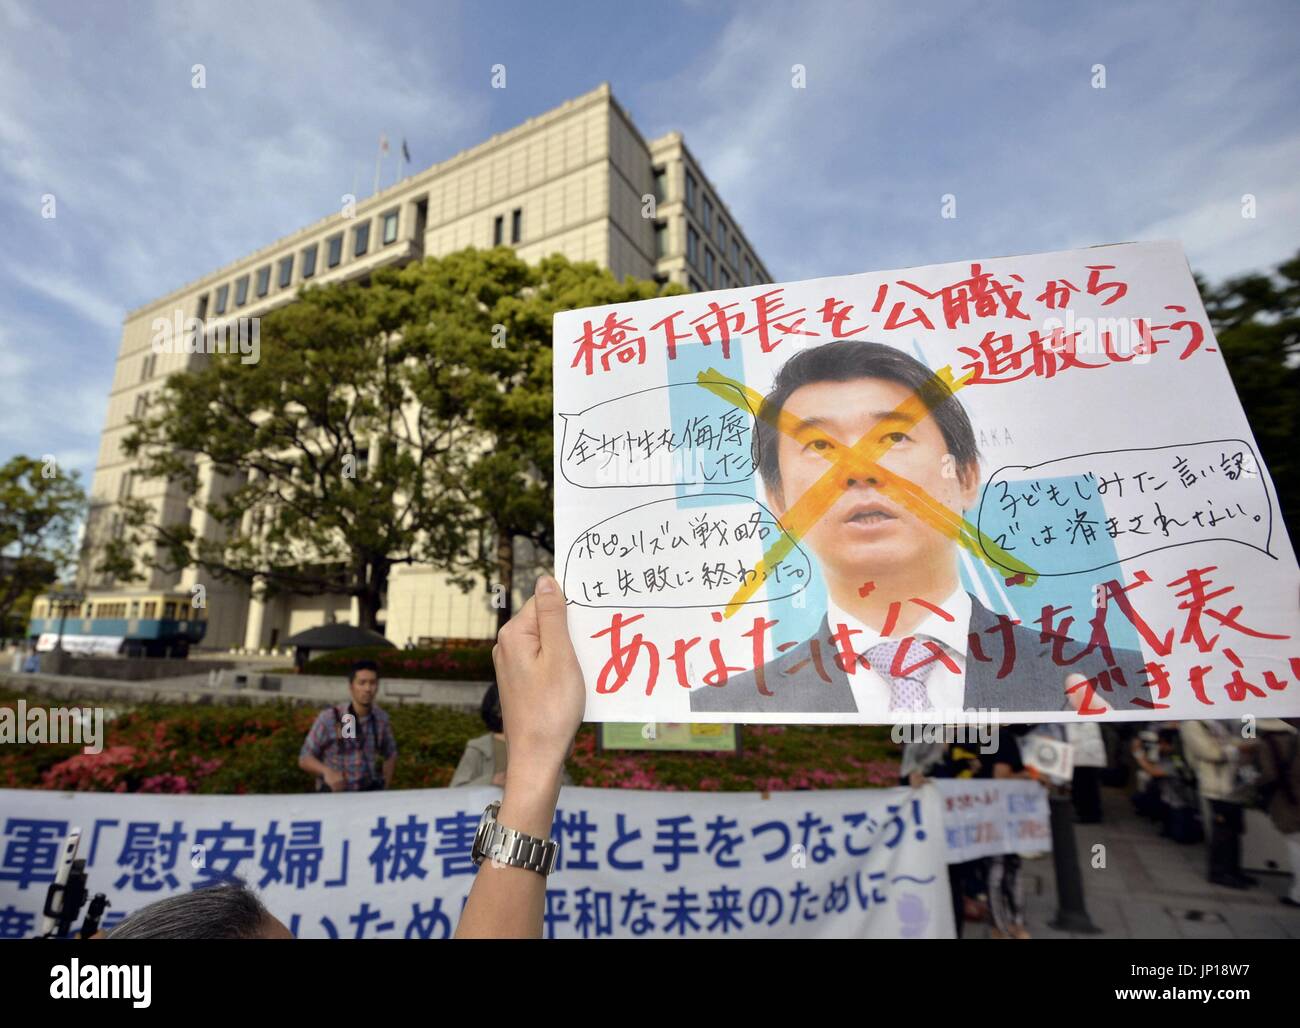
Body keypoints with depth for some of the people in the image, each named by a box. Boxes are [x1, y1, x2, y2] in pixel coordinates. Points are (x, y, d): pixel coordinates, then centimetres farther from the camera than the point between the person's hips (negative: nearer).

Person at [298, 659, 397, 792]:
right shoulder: (329, 718, -14)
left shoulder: (381, 718, -2)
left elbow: (391, 755, 13)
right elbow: (305, 759, -7)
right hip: (334, 793, -3)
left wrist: (385, 791, 6)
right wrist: (327, 772, -25)